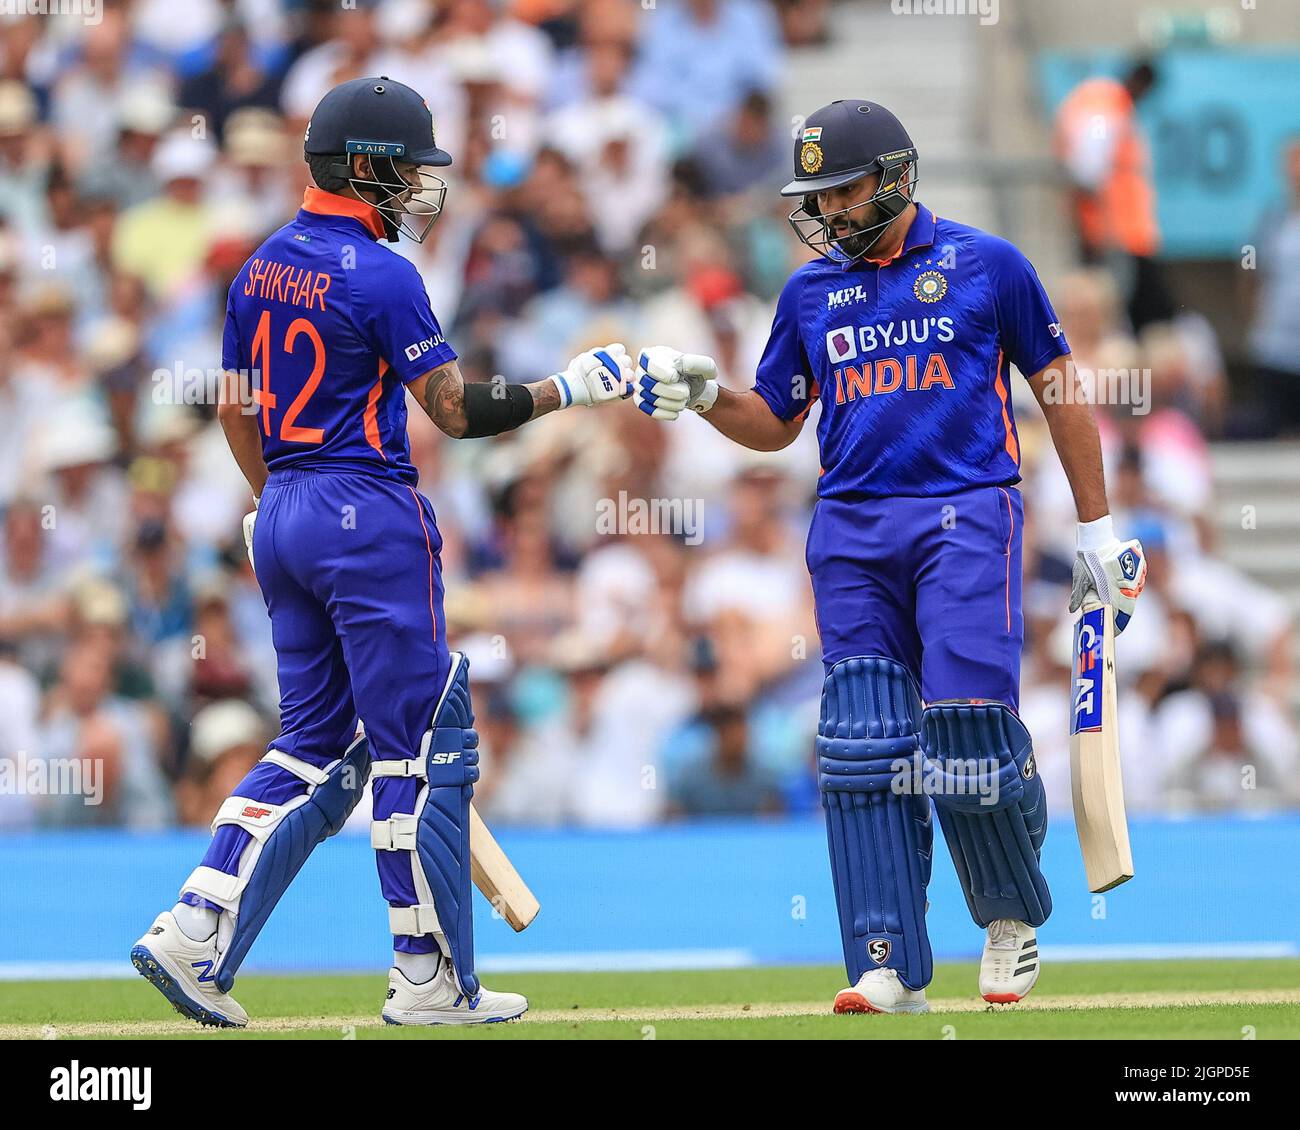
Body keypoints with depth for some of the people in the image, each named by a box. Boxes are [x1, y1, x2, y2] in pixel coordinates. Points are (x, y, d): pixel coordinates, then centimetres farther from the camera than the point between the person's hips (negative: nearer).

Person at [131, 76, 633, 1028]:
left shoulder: (262, 268, 11)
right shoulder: (380, 276, -14)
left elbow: (237, 409, 17)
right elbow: (457, 411, -16)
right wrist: (569, 388, -7)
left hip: (282, 518, 8)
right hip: (371, 516, -8)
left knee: (316, 748, 13)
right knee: (425, 746, -1)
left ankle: (194, 938, 1)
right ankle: (431, 981, 2)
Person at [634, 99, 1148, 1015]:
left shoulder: (987, 266, 4)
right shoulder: (811, 292, 14)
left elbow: (1060, 391, 8)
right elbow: (774, 425, 20)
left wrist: (1098, 528, 6)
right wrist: (704, 395, -1)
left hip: (968, 517, -4)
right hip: (853, 530, 4)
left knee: (970, 727, -13)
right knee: (863, 745, -6)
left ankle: (1013, 914, 14)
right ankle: (890, 965, -5)